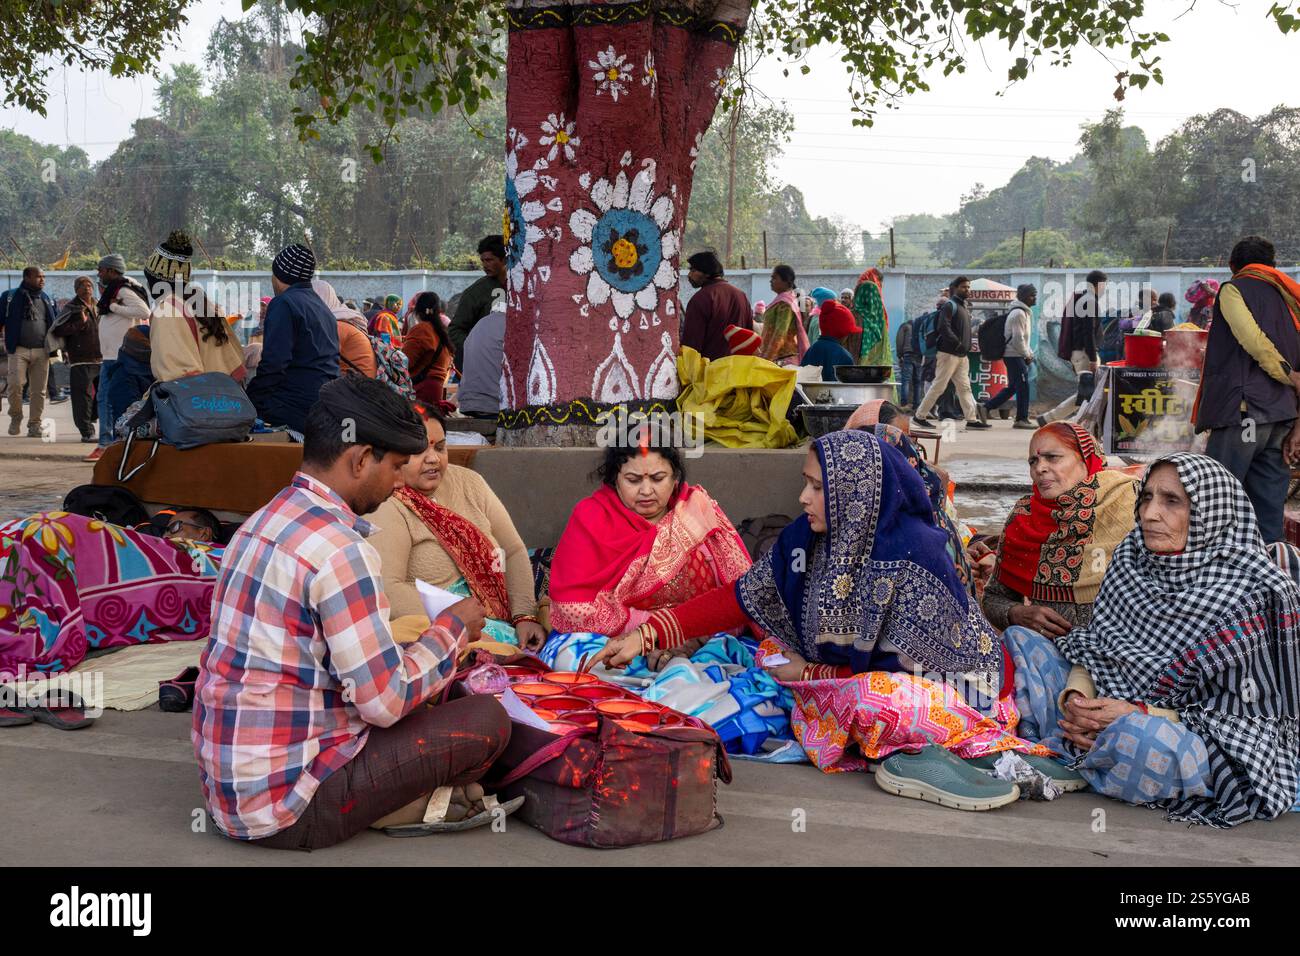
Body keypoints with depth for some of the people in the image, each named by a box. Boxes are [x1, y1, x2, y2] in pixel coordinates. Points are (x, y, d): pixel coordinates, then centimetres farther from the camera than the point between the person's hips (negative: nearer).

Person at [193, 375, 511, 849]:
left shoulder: (265, 521, 8)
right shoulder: (340, 550, -21)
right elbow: (386, 701, -19)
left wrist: (431, 637, 13)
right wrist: (453, 627, -4)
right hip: (282, 802, -9)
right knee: (486, 719, -5)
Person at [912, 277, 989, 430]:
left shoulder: (964, 307, 19)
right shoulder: (950, 306, -9)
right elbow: (943, 327, -21)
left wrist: (967, 347, 12)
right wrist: (958, 344, -24)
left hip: (962, 355, 9)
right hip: (949, 353, -9)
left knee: (964, 388, 5)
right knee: (938, 386, -5)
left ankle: (972, 419, 3)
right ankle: (919, 416, 3)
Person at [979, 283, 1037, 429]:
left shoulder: (1024, 312, 19)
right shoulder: (1019, 313, -15)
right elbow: (1018, 339, -20)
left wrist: (1029, 353, 13)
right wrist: (1027, 355, -12)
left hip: (1014, 355, 10)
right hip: (1014, 355, -10)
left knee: (1013, 387, 13)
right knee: (1023, 386, -7)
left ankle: (985, 407, 14)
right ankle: (1022, 419, -2)